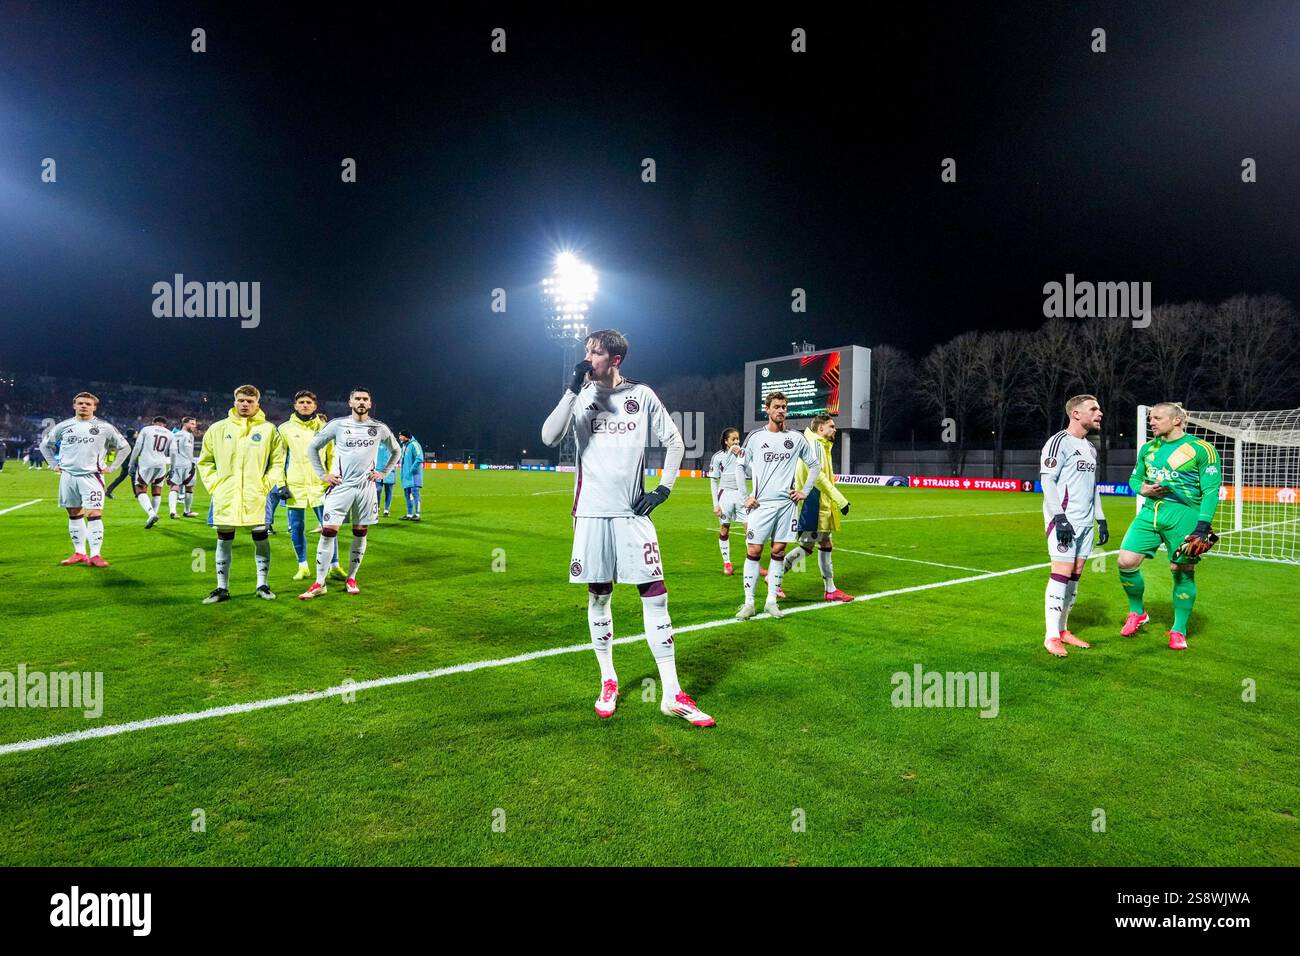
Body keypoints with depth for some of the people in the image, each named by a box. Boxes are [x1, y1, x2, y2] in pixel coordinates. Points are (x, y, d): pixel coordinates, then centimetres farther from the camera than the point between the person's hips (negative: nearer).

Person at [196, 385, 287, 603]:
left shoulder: (268, 430, 3)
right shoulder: (218, 429, 7)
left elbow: (278, 462, 5)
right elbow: (205, 461, 13)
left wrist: (266, 485, -5)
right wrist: (214, 485, 2)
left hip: (255, 497, -2)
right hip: (225, 496, 2)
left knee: (261, 538, 1)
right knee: (224, 541, 8)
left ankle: (263, 585, 14)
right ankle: (222, 588, 18)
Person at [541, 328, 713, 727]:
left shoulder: (642, 395, 2)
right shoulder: (580, 396, 3)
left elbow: (675, 442, 10)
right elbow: (549, 438, -12)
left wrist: (663, 489, 0)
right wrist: (574, 389, -18)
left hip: (633, 512, 0)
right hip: (592, 513, 1)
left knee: (655, 596, -3)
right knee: (598, 597, 8)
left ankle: (672, 694, 5)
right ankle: (608, 682, 26)